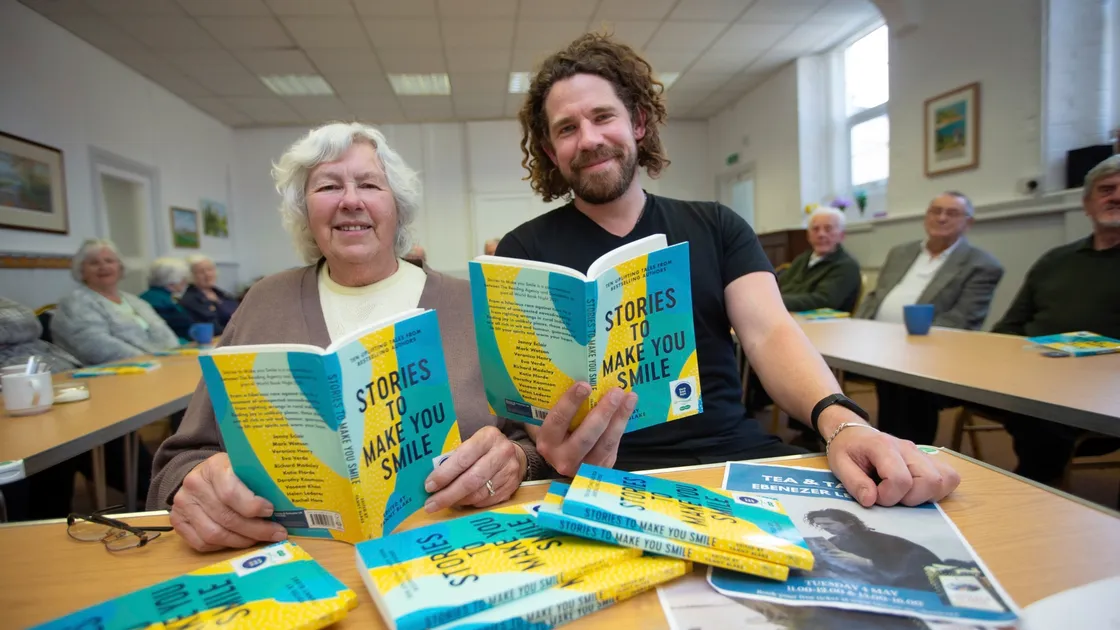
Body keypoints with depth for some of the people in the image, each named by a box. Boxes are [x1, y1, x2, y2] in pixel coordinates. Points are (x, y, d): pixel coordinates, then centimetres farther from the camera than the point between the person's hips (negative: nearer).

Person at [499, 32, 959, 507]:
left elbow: (769, 333, -3)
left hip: (741, 459, 3)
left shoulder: (716, 227, 9)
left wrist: (842, 423, -23)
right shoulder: (524, 250, 2)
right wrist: (554, 442, -32)